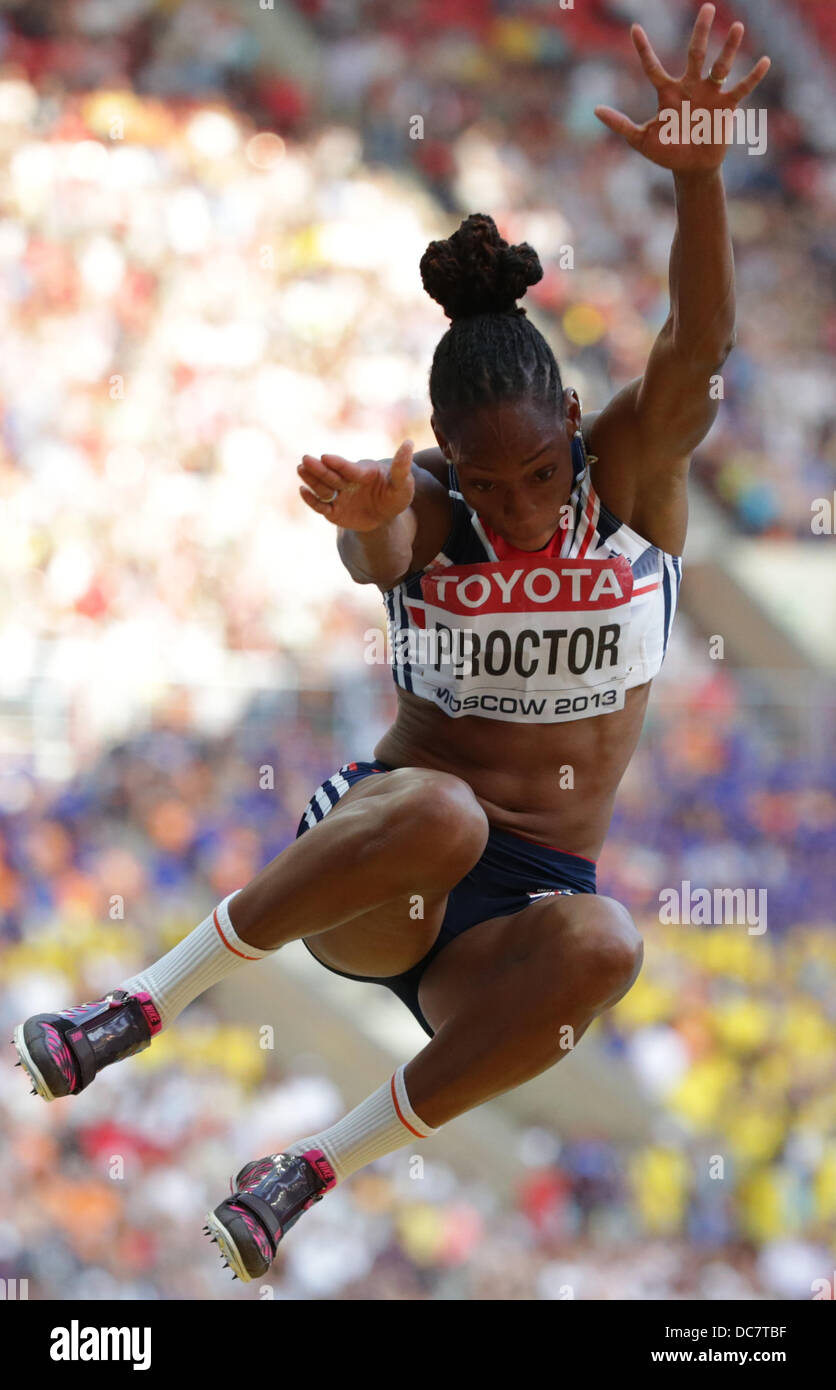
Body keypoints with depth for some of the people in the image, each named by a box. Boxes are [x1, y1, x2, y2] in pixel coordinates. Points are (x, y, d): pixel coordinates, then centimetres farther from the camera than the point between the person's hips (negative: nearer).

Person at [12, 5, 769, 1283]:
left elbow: (700, 343, -19)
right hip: (375, 865, -1)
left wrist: (698, 176, -37)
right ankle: (153, 999, -23)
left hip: (521, 903, 1)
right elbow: (381, 551, -29)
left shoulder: (634, 475, -2)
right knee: (436, 810, -39)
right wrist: (368, 522, -55)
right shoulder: (426, 509, -4)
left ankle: (325, 1164, -23)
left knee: (598, 945, -37)